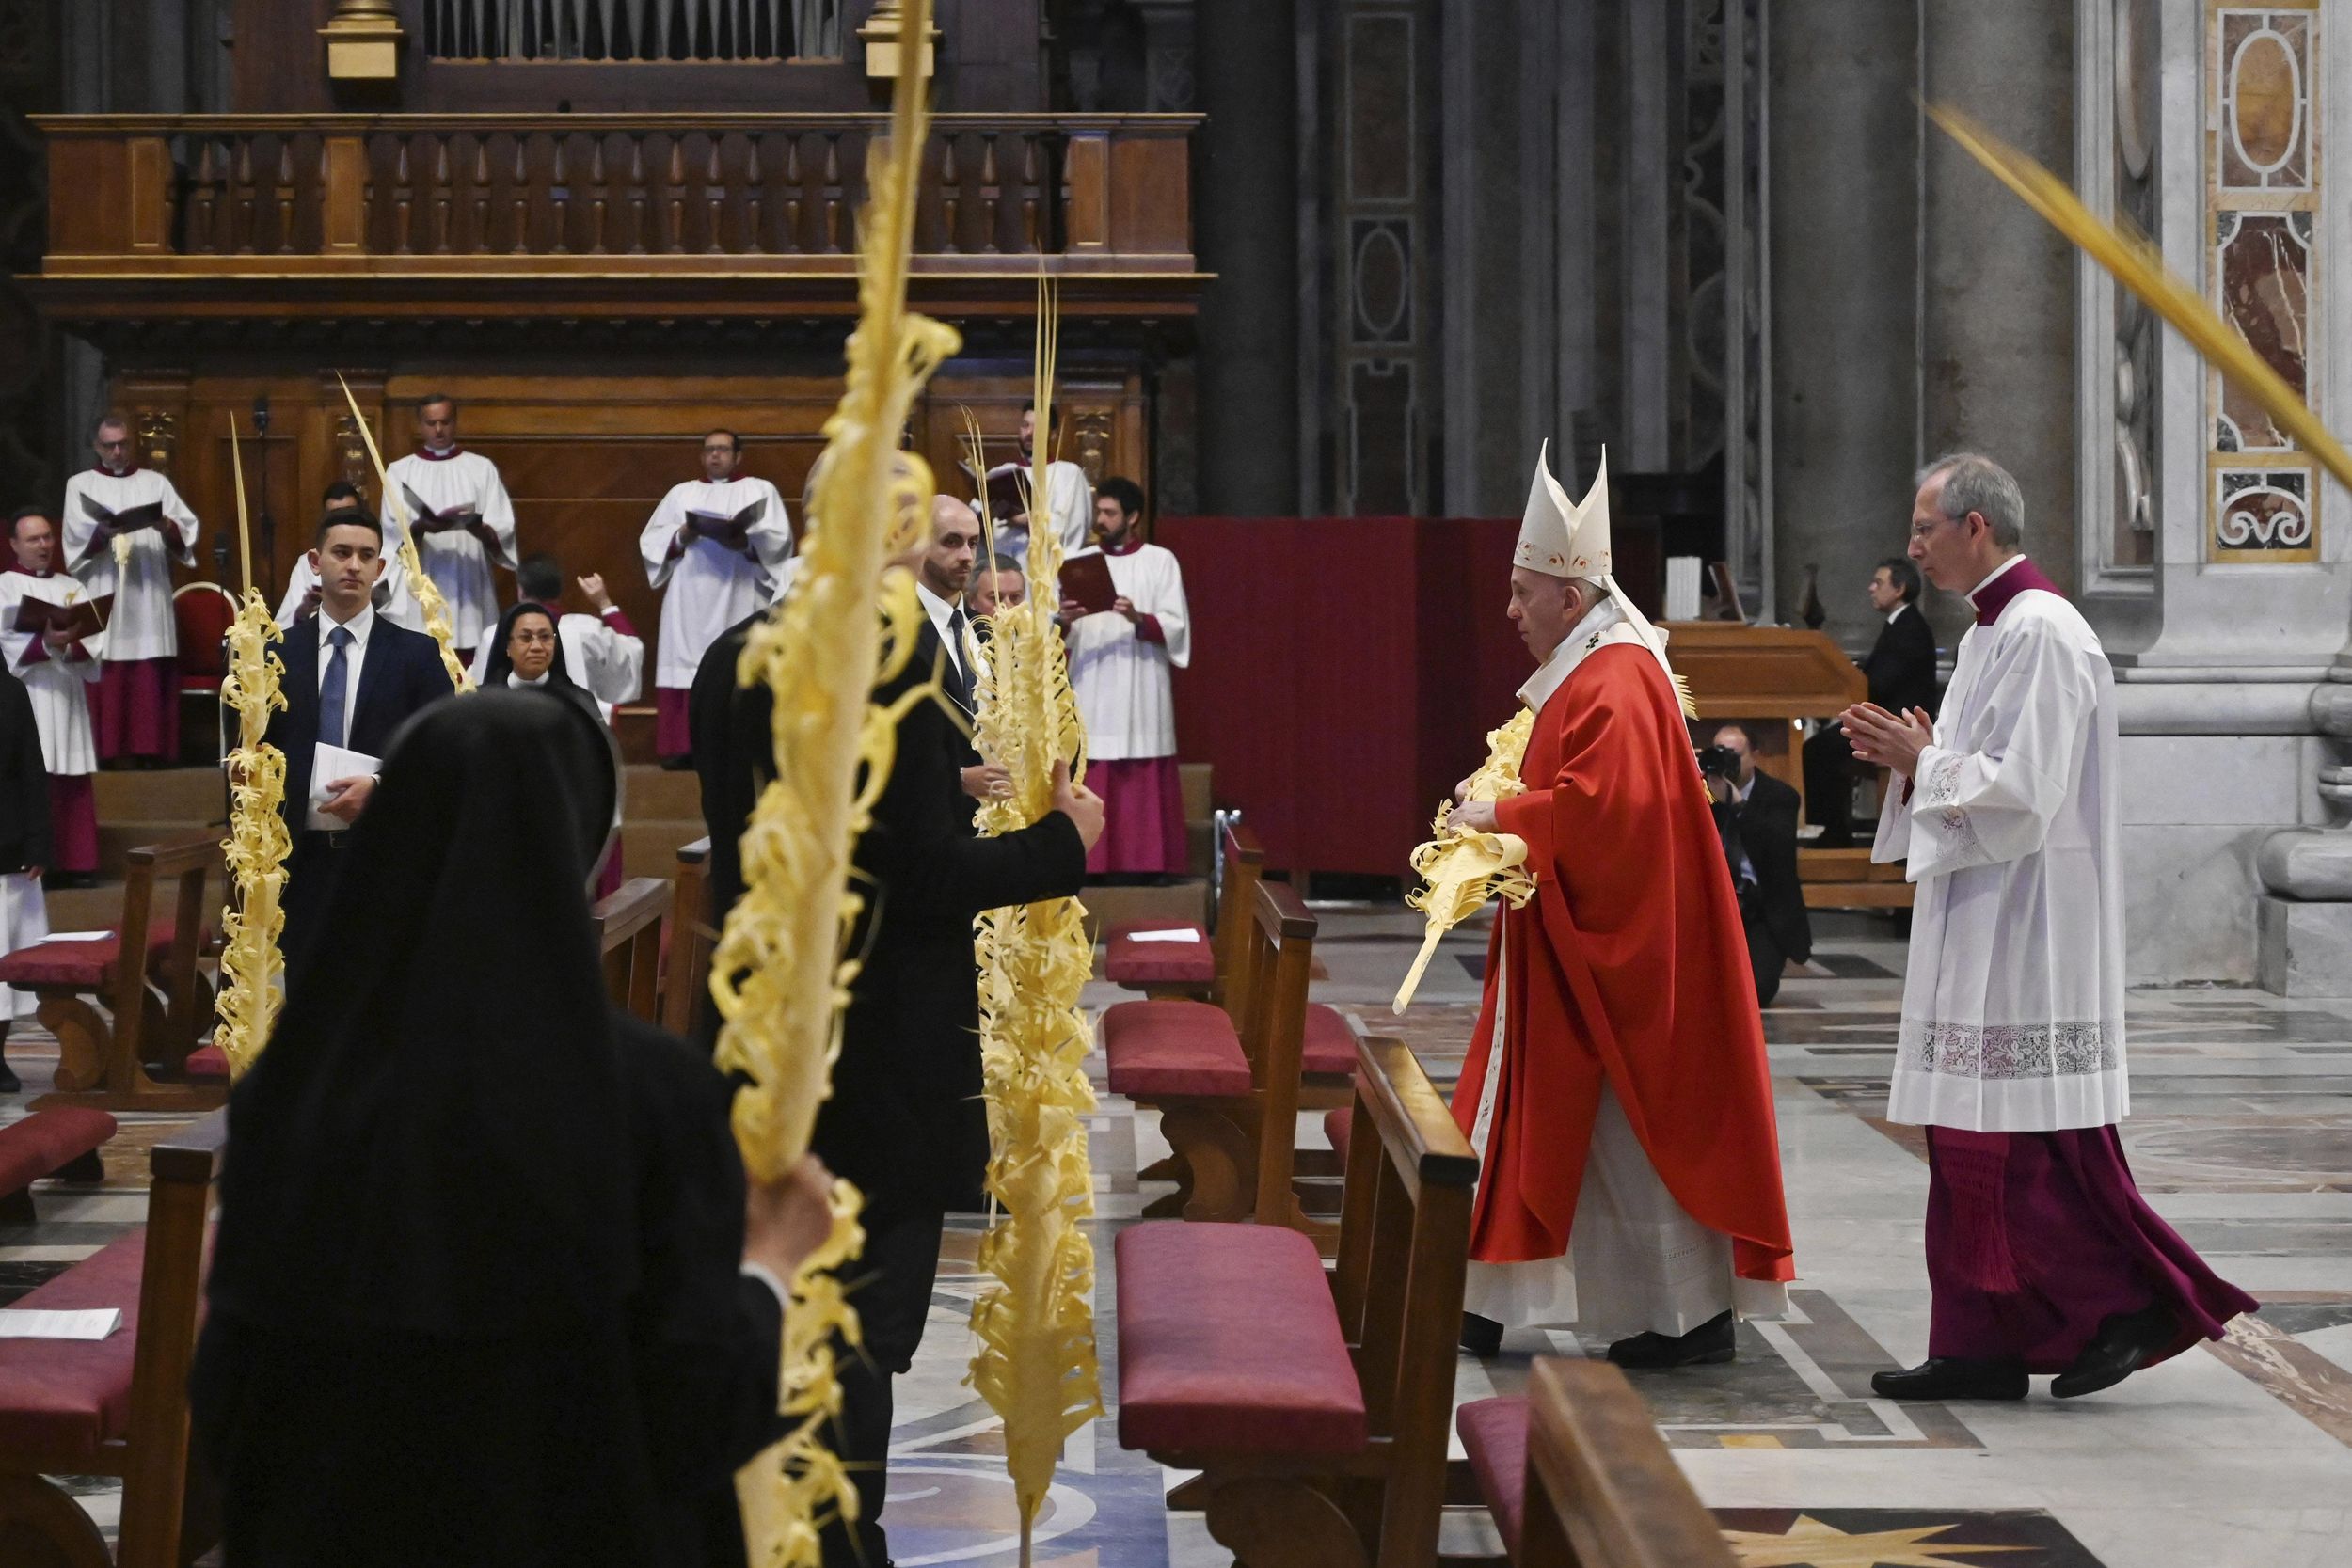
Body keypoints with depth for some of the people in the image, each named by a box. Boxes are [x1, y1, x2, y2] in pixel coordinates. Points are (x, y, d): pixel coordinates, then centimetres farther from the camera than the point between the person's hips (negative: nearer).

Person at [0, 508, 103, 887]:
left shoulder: (72, 588, 17)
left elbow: (96, 636, 4)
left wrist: (70, 645, -17)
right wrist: (46, 644, -25)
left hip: (68, 698, 4)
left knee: (73, 784, 2)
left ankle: (76, 865, 4)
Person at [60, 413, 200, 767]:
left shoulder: (156, 483, 15)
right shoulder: (80, 485, 12)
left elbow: (188, 530, 4)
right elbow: (76, 538, -3)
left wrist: (167, 527, -18)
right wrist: (103, 533, -23)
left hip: (149, 596, 1)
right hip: (102, 598, -1)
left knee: (152, 678, -5)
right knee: (108, 679, -7)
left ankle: (151, 750, -4)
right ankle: (115, 753, -7)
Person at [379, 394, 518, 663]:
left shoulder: (482, 468, 10)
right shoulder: (400, 471, 11)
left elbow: (503, 530, 1)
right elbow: (393, 532, -1)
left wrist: (477, 527, -21)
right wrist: (420, 527, -22)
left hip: (469, 590, 0)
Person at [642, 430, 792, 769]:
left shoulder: (760, 490, 14)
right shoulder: (681, 493, 22)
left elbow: (779, 539, 0)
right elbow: (650, 540, 12)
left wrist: (746, 542, -19)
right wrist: (681, 536, -8)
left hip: (739, 598, -2)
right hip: (689, 598, 2)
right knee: (685, 670, -8)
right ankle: (683, 748, -10)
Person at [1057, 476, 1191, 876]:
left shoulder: (1161, 561, 6)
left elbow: (1175, 626, -2)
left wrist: (1138, 619, -20)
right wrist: (1064, 621, -15)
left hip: (1141, 691, -2)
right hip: (1091, 690, 2)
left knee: (1144, 784, -5)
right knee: (1093, 787, -3)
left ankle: (1148, 866, -2)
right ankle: (1095, 866, -2)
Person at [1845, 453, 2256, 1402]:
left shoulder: (2039, 632, -15)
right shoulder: (1994, 629, 17)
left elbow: (2021, 791, -21)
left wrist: (1923, 762, -11)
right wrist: (1915, 758, 7)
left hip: (2025, 925, -10)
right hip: (1983, 930, 10)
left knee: (2028, 1143, -7)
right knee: (1971, 1141, 9)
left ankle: (2135, 1306, 4)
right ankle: (1983, 1348, 11)